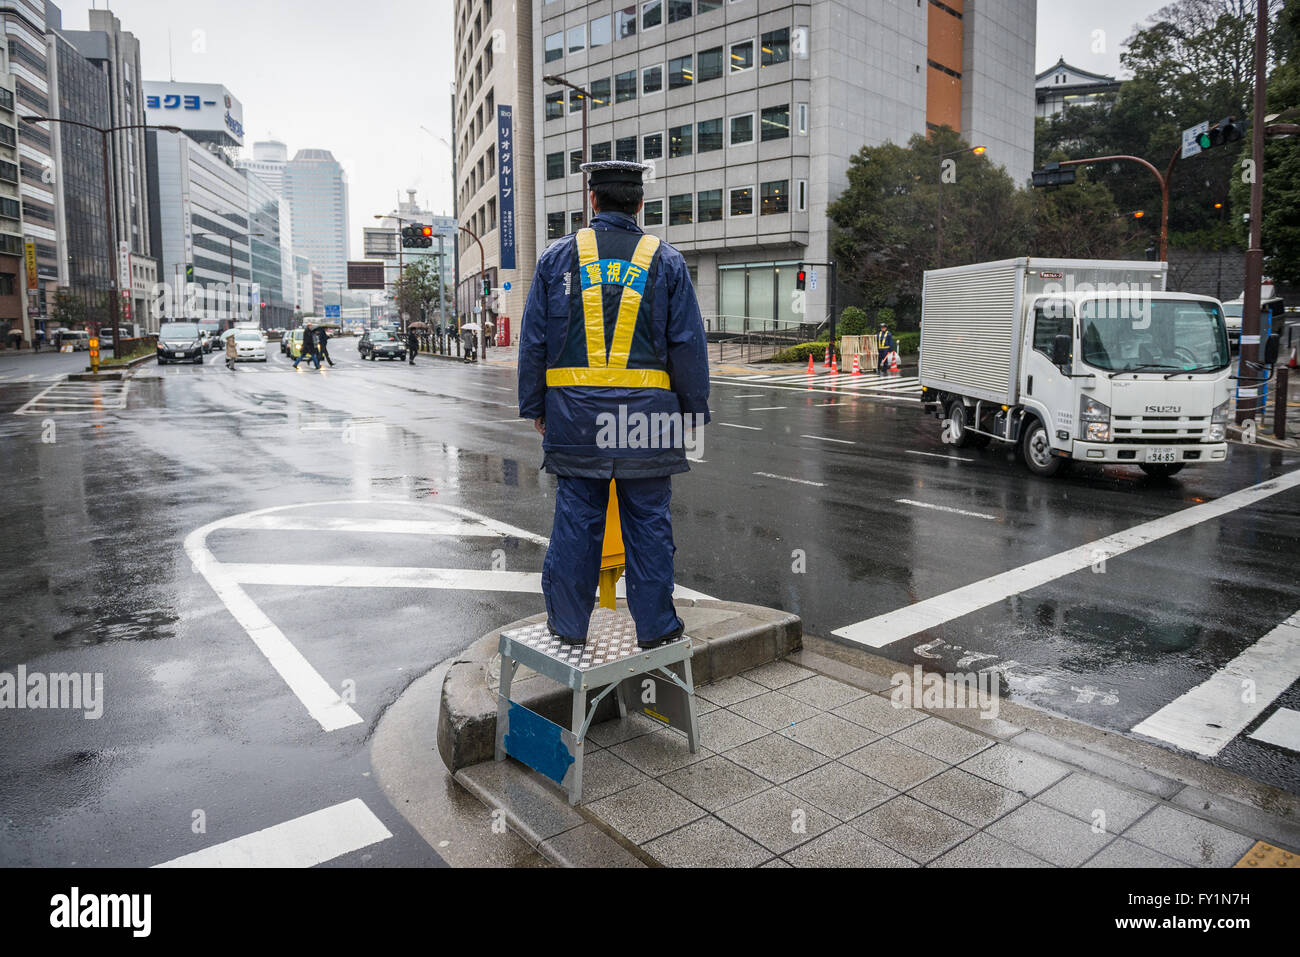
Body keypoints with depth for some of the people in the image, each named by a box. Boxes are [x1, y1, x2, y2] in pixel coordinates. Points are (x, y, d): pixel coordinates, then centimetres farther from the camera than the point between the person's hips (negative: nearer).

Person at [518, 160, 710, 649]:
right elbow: (689, 345, 2)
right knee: (648, 519, 7)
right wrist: (692, 411, 8)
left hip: (574, 411, 1)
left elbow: (534, 339, 6)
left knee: (576, 516, 7)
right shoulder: (666, 261, 4)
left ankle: (568, 622, 17)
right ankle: (655, 625, 16)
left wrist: (534, 405, 13)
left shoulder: (558, 256, 6)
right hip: (647, 411, -1)